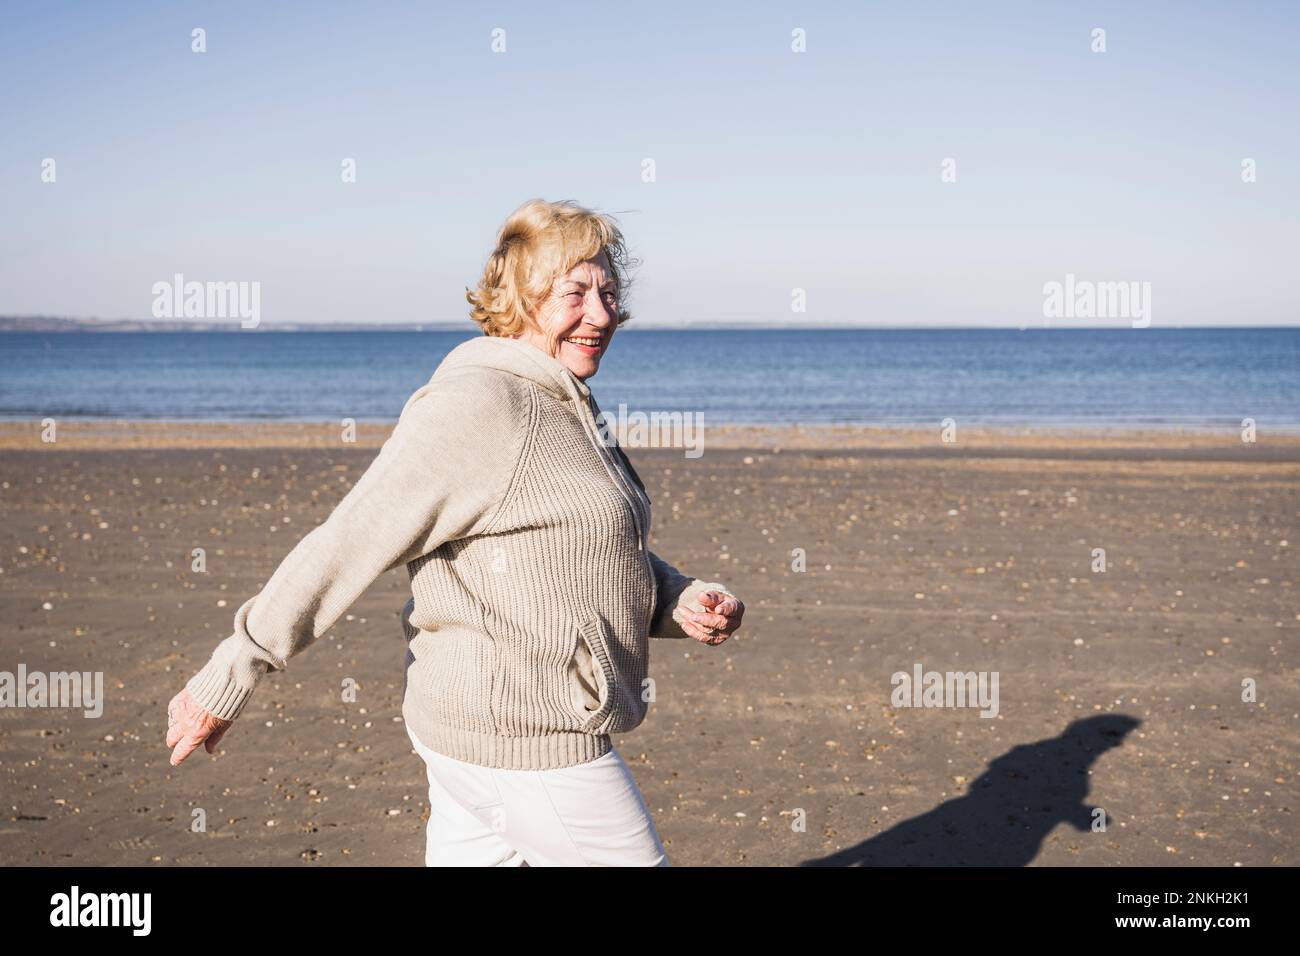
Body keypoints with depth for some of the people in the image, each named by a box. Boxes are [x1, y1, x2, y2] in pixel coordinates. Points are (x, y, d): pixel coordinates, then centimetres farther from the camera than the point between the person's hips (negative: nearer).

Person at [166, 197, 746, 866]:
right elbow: (349, 544, -20)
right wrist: (226, 680, -18)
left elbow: (616, 555, 20)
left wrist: (685, 603, 0)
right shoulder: (478, 408, -18)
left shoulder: (563, 405, 13)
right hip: (526, 740, -9)